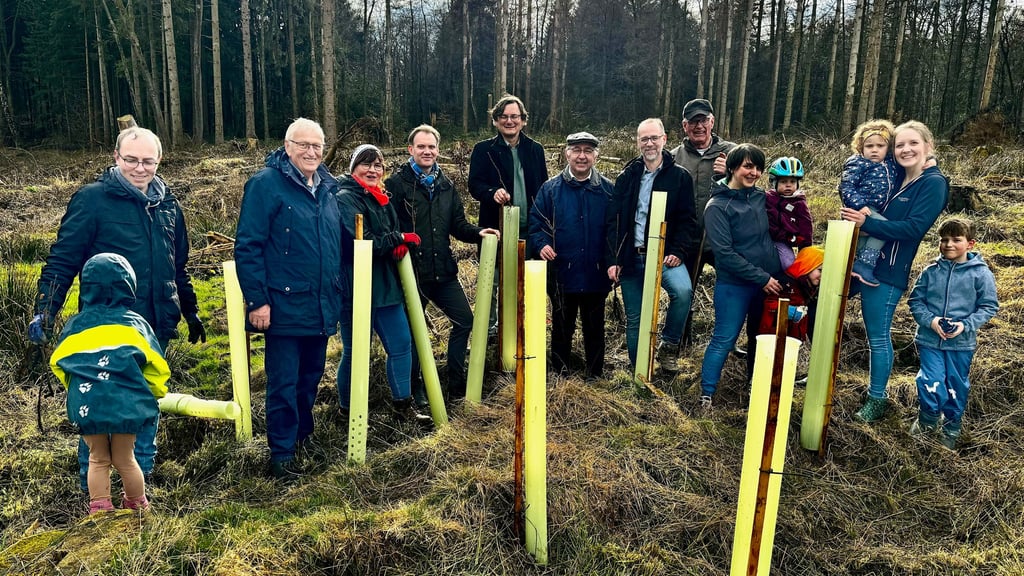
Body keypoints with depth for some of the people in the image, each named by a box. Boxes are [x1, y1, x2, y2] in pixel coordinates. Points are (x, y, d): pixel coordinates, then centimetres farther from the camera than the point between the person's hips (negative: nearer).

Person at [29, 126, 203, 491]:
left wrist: (190, 311, 22)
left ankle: (141, 477, 30)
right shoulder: (93, 199, -8)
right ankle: (91, 486, 21)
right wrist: (44, 312, -17)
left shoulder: (167, 203, 8)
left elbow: (178, 266, 17)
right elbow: (62, 260, -9)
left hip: (155, 329, 5)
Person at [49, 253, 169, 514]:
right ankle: (138, 507, 25)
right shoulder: (135, 323, 4)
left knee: (98, 459, 16)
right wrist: (154, 393, 20)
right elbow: (156, 366, 3)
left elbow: (58, 363, 14)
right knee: (124, 459, 12)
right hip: (126, 404, -1)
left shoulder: (75, 325, 10)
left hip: (86, 406, 1)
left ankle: (99, 509, 19)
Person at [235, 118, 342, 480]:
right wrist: (256, 300, -17)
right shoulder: (266, 184, -10)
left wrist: (338, 293, 19)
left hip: (322, 307, 7)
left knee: (311, 376, 19)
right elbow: (247, 246, -13)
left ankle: (303, 433, 39)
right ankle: (282, 454, 14)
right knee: (284, 382, 1)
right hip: (284, 307, -6)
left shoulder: (327, 187, 11)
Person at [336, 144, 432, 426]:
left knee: (401, 343, 10)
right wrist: (401, 239, -11)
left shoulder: (381, 199, 14)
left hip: (385, 285, 8)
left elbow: (391, 233, 18)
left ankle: (403, 402, 25)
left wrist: (398, 244, -7)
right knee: (355, 352, 4)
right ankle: (347, 410, 22)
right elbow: (363, 243, -21)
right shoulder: (345, 199, -11)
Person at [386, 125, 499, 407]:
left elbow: (458, 224, 12)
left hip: (443, 270, 6)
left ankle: (457, 383, 24)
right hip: (412, 272, -5)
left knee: (465, 320, 10)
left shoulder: (445, 184, 11)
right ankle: (416, 388, 25)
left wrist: (477, 232, -4)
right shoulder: (397, 183, -7)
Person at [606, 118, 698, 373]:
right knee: (634, 320, 6)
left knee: (683, 290, -30)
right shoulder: (627, 177, 9)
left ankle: (669, 345, -7)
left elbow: (687, 219, 0)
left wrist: (679, 252, -13)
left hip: (665, 255, -2)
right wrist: (613, 259, -2)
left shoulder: (680, 176, 4)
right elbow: (613, 220, 5)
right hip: (631, 257, 2)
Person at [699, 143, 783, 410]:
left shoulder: (761, 196, 5)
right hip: (735, 285, -6)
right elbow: (724, 253, -18)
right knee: (724, 339, -2)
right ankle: (707, 394, 10)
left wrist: (776, 274, 8)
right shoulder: (717, 206, -13)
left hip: (769, 282, 6)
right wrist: (761, 278, -17)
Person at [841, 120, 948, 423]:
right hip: (864, 262, 7)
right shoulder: (897, 178, 12)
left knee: (879, 336, 1)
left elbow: (913, 228, -20)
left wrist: (866, 222, -25)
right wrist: (855, 214, -7)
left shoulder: (933, 183, -9)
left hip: (888, 272, -7)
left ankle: (877, 399, 14)